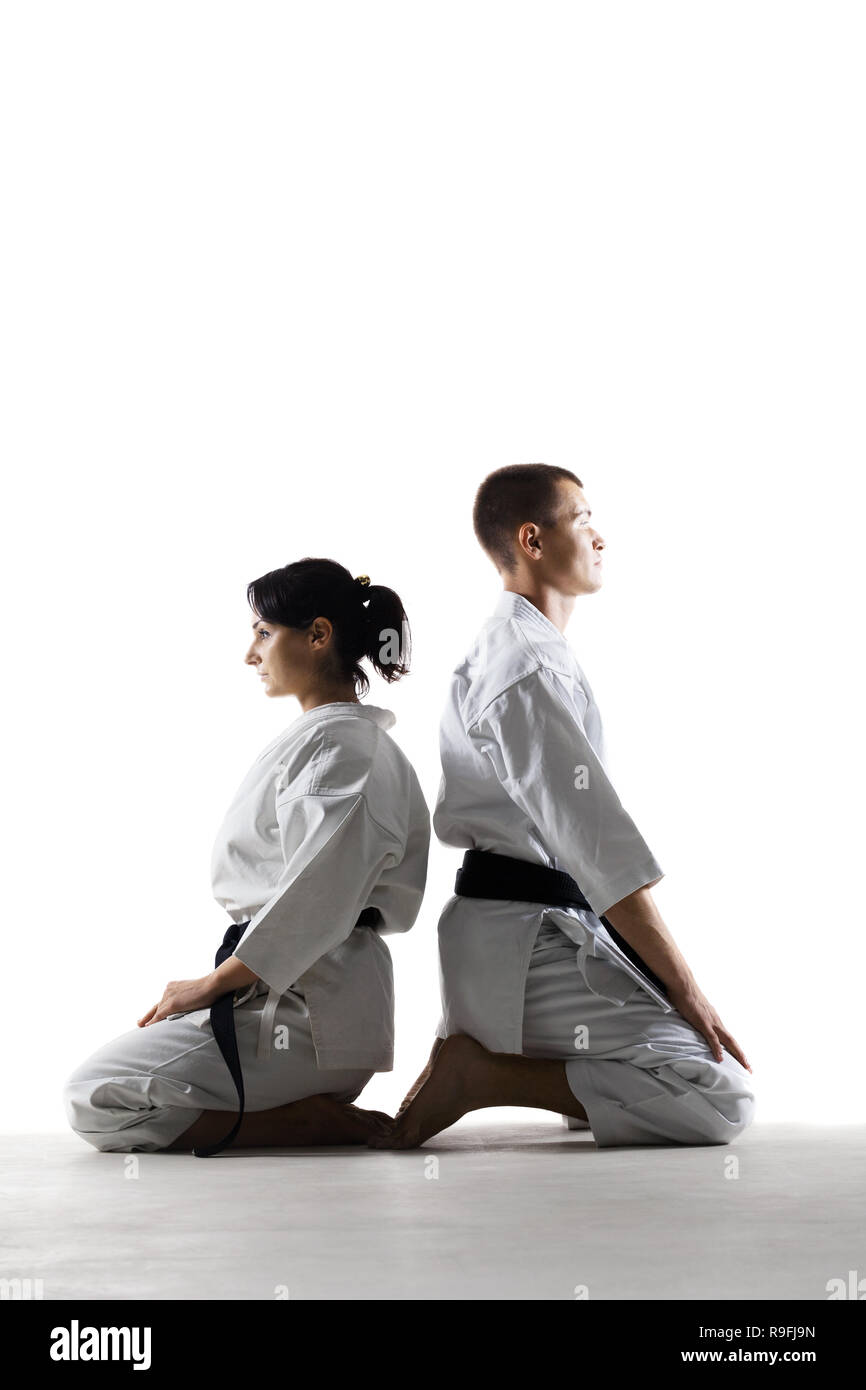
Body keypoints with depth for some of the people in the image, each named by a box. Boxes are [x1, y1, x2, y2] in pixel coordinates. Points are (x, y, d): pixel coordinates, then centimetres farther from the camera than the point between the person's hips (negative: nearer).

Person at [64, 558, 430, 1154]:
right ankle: (317, 1109, 5)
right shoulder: (365, 740, 18)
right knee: (103, 1081, 18)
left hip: (303, 1010, -11)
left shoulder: (334, 743, -14)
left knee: (95, 1100, -13)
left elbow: (314, 903, -23)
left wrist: (212, 984, -13)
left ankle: (314, 1122, -12)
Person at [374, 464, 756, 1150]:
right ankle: (483, 1074, -13)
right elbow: (604, 851, -20)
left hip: (542, 929, 11)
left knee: (721, 1074, 15)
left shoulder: (509, 651, 19)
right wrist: (687, 992, -16)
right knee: (723, 1095, -17)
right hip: (525, 942, -11)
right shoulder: (527, 672, -16)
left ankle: (475, 1051, 10)